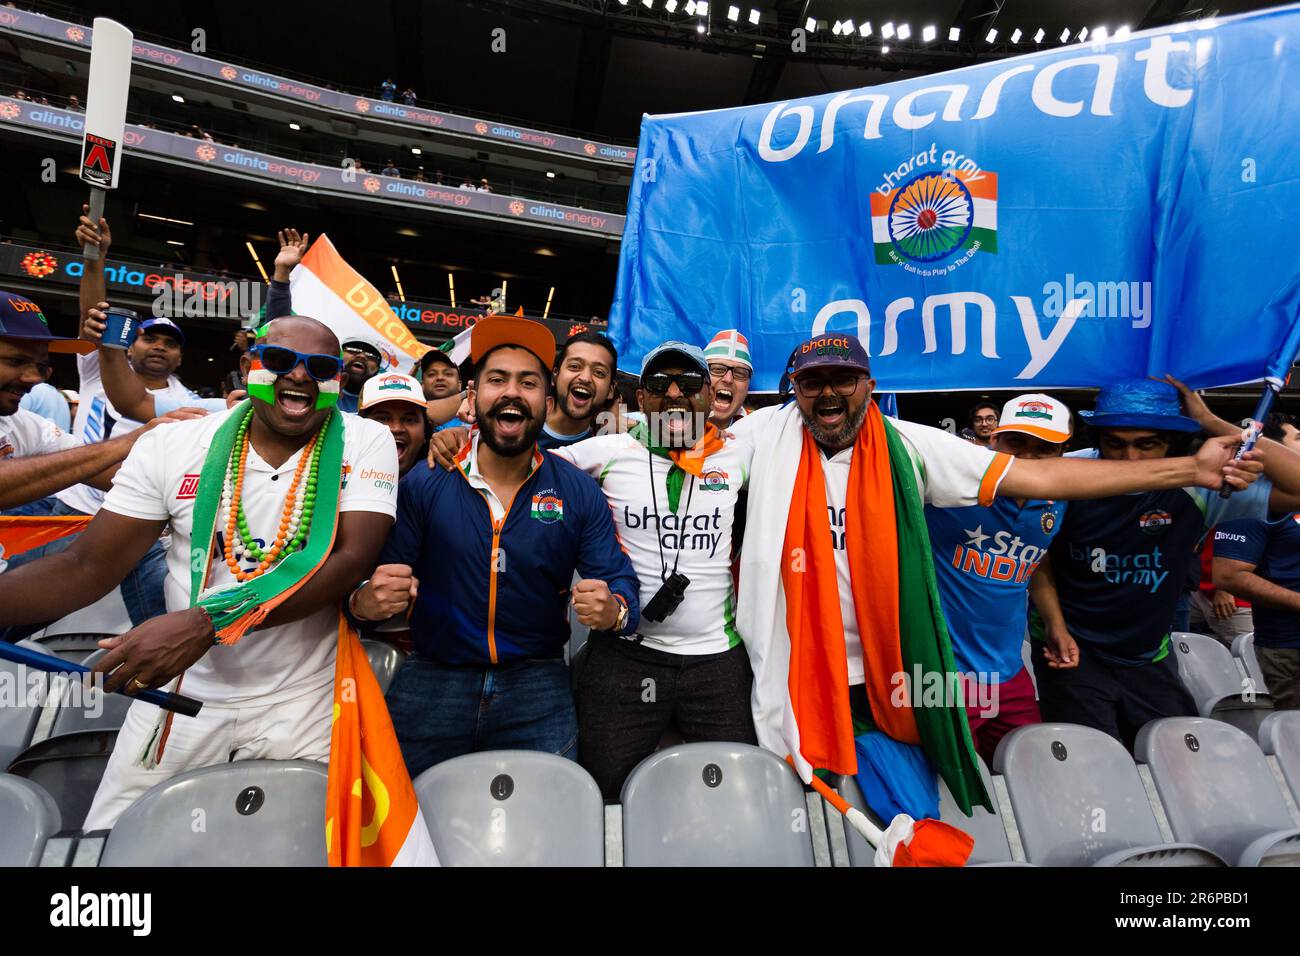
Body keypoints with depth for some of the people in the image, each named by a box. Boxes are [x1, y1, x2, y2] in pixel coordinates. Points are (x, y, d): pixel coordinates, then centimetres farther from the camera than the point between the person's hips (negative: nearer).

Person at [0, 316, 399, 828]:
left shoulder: (366, 443, -10)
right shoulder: (172, 445, -2)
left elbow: (351, 557, -22)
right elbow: (89, 566, 1)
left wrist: (204, 622, -28)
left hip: (302, 702, -2)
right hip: (180, 691, 3)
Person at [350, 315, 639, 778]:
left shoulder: (579, 492, -2)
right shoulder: (422, 483, -3)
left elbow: (618, 580, -3)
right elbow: (374, 578, -1)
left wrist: (612, 609, -25)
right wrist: (366, 600, -24)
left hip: (539, 692, 1)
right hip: (430, 687, 0)